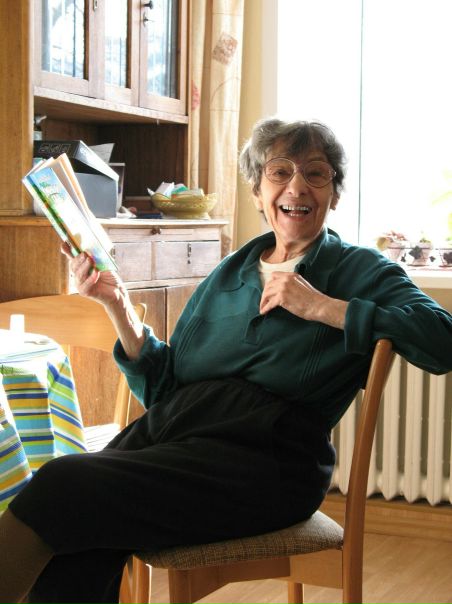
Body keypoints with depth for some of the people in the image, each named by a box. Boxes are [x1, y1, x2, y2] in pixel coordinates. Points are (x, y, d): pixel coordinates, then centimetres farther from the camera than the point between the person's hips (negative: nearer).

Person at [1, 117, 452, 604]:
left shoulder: (361, 272, 11)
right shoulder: (229, 273, 23)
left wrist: (322, 307, -10)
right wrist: (117, 304, 7)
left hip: (263, 452, -4)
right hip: (171, 427, 5)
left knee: (66, 486, -25)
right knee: (71, 555, -28)